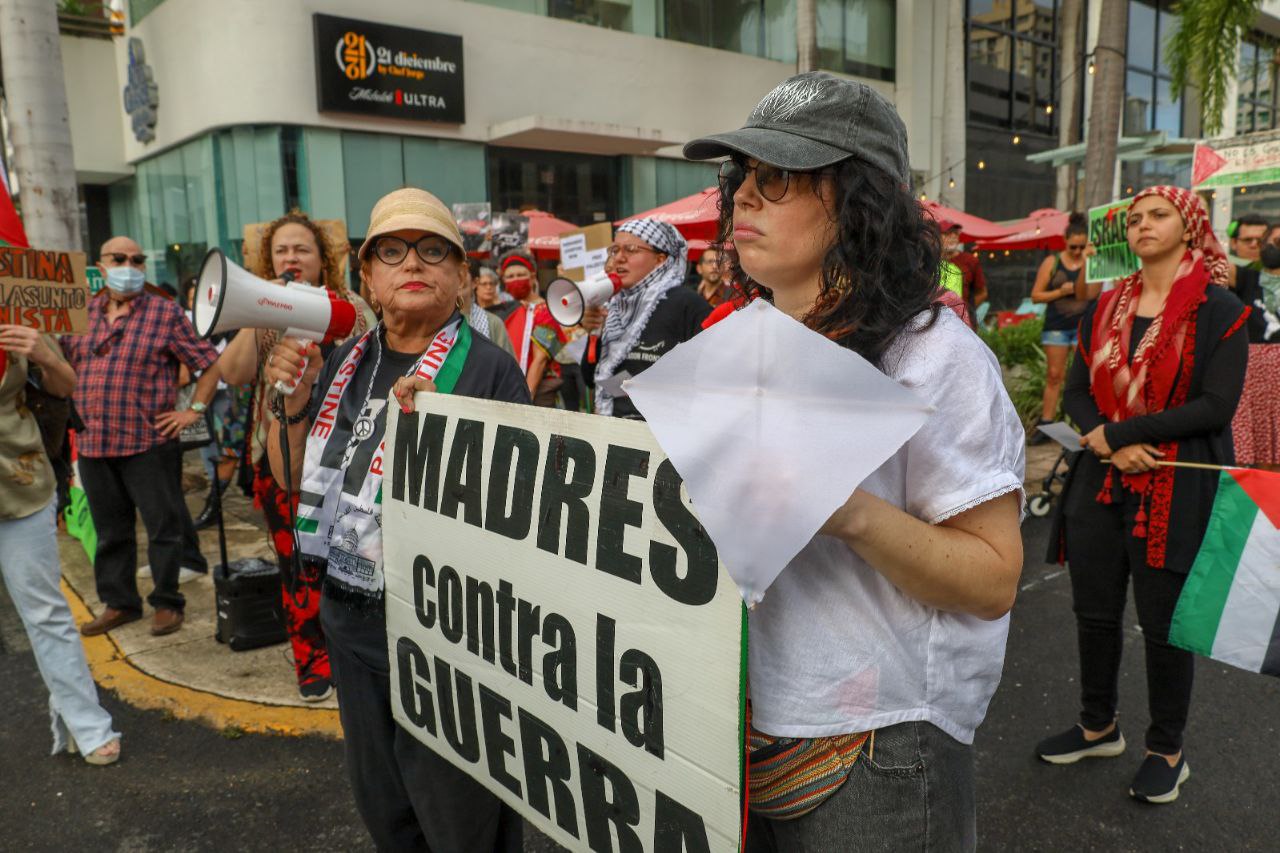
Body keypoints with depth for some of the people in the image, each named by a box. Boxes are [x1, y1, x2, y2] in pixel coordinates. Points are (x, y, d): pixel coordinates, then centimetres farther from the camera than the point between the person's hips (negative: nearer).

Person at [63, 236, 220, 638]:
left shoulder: (165, 312, -2)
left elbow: (210, 361, -2)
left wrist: (194, 410, -6)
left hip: (149, 442, -4)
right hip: (93, 443, 5)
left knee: (162, 526, 3)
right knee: (110, 530, 14)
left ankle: (166, 602, 17)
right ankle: (119, 602, 28)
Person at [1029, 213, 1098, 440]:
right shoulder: (1052, 262, 5)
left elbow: (1084, 294, -9)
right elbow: (1036, 295, 2)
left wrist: (1085, 265, -20)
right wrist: (1062, 291, -10)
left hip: (1083, 325, -1)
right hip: (1056, 326, 1)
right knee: (1054, 375, 3)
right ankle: (1045, 424, 7)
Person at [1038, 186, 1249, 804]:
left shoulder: (1220, 311, -5)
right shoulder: (1104, 309, 9)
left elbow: (1216, 406, -14)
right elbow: (1077, 392, 5)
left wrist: (1117, 433, -15)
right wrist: (1116, 448, -12)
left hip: (1175, 489, -4)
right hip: (1100, 482, 4)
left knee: (1163, 622, 5)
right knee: (1094, 611, 11)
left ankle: (1167, 751, 25)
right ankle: (1099, 727, 32)